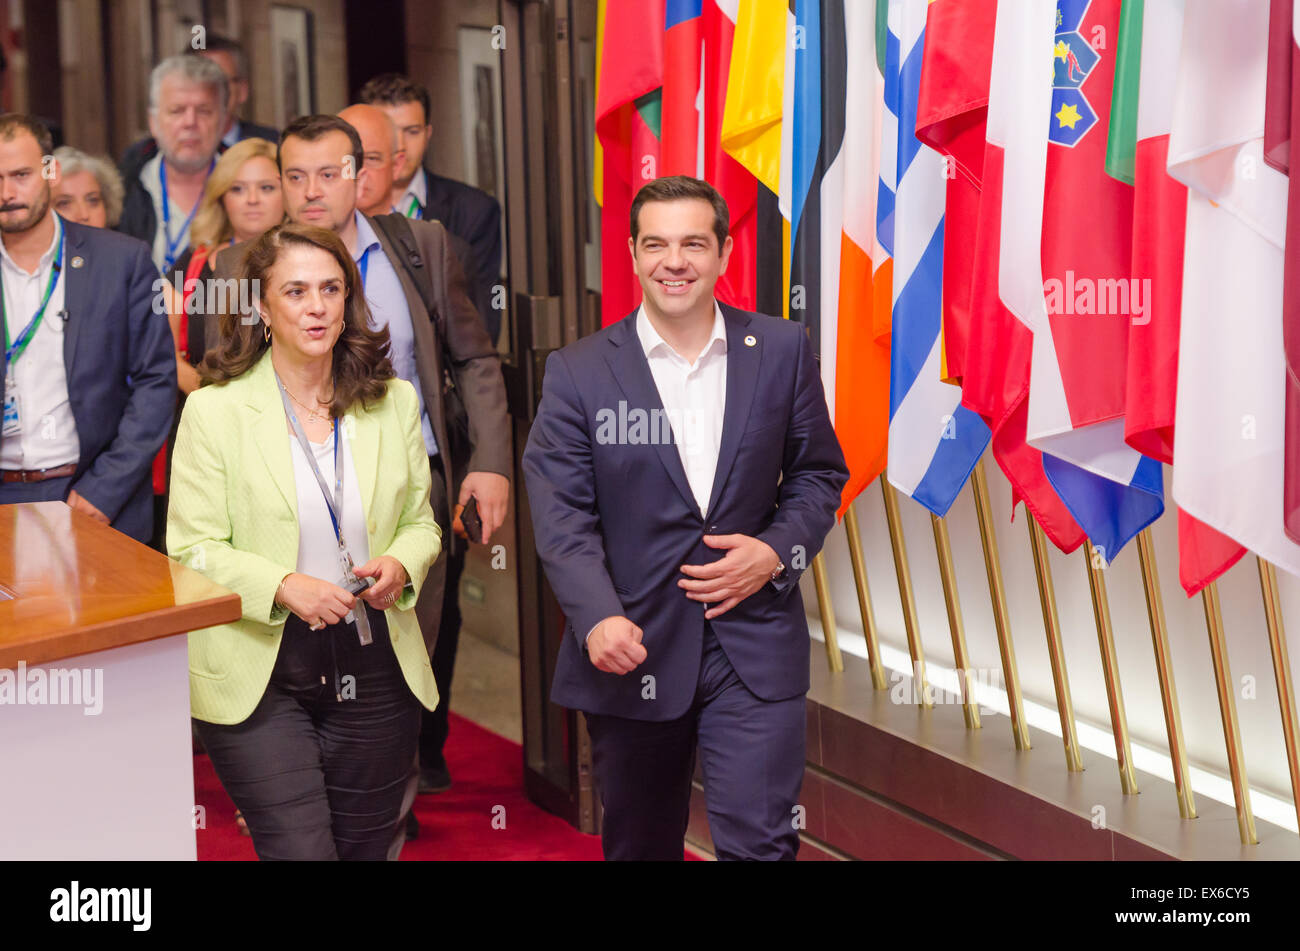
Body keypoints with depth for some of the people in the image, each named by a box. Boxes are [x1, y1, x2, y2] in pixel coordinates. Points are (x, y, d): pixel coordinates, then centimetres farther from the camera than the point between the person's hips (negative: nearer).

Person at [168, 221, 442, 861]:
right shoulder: (214, 410, -4)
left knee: (366, 846, 14)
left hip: (374, 666, 4)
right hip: (259, 673, -3)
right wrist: (283, 585, -21)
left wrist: (400, 564, -9)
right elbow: (191, 550, -6)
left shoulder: (395, 402, 6)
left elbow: (420, 522, 13)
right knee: (301, 850, -10)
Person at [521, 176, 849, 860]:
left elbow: (818, 474, 10)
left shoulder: (782, 352, 3)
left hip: (754, 644, 0)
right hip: (632, 645, 0)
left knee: (759, 842, -7)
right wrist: (598, 617, -23)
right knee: (638, 847, 15)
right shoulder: (579, 372, -2)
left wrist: (777, 552, -9)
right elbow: (560, 514, -8)